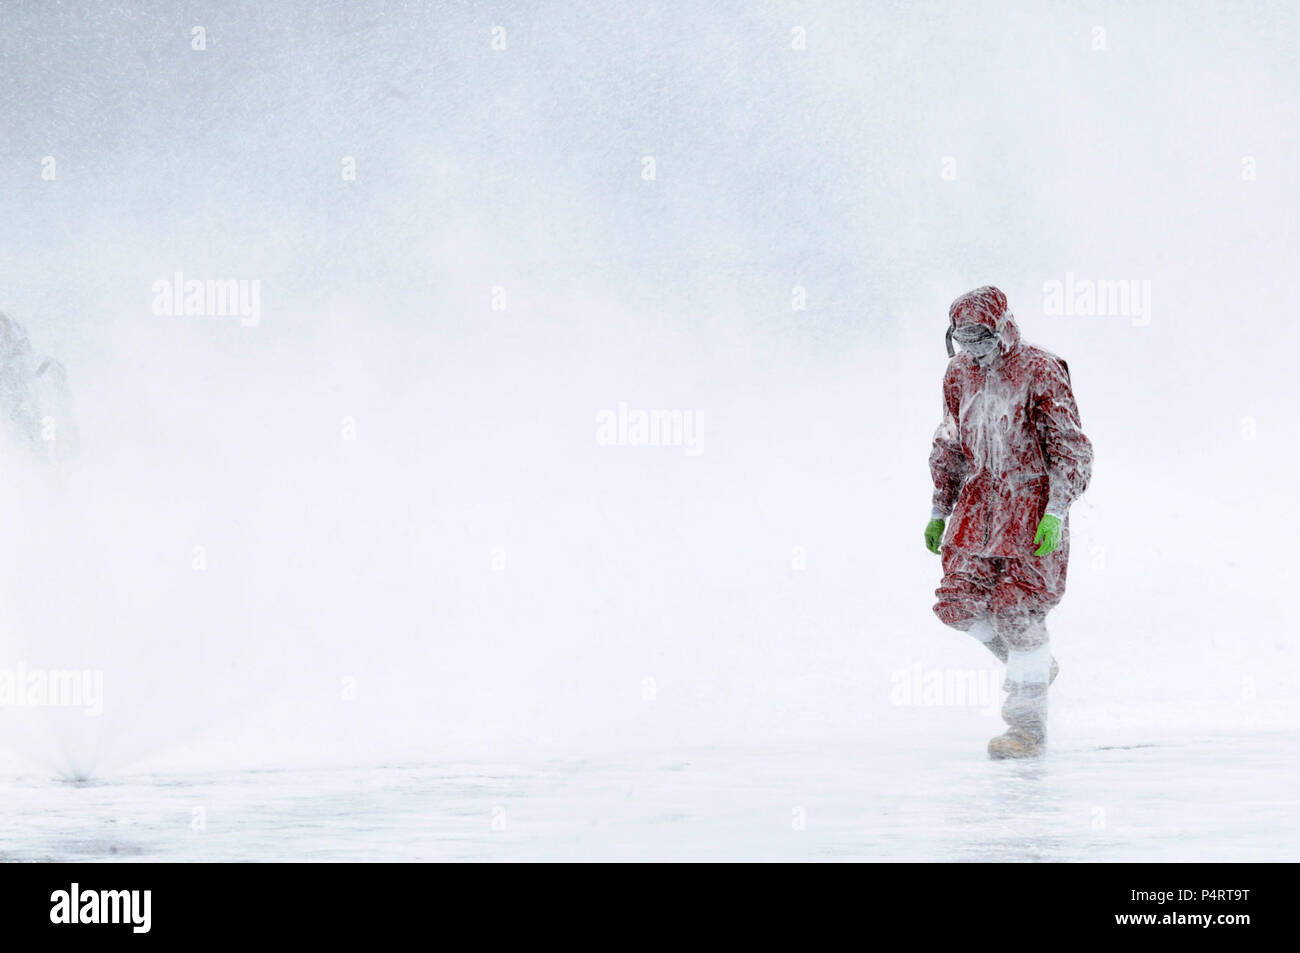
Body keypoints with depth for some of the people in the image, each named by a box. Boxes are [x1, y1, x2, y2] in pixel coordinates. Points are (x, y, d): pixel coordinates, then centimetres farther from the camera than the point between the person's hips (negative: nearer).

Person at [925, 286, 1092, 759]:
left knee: (1017, 610, -11)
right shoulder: (959, 375, 9)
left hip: (1031, 503, -6)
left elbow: (1070, 448, -11)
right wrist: (940, 511, 17)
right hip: (979, 503, 6)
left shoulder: (1039, 371, -11)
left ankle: (1028, 728, -4)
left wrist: (1054, 514, -18)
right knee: (959, 600, -4)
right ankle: (1036, 664, 22)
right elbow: (949, 445, 20)